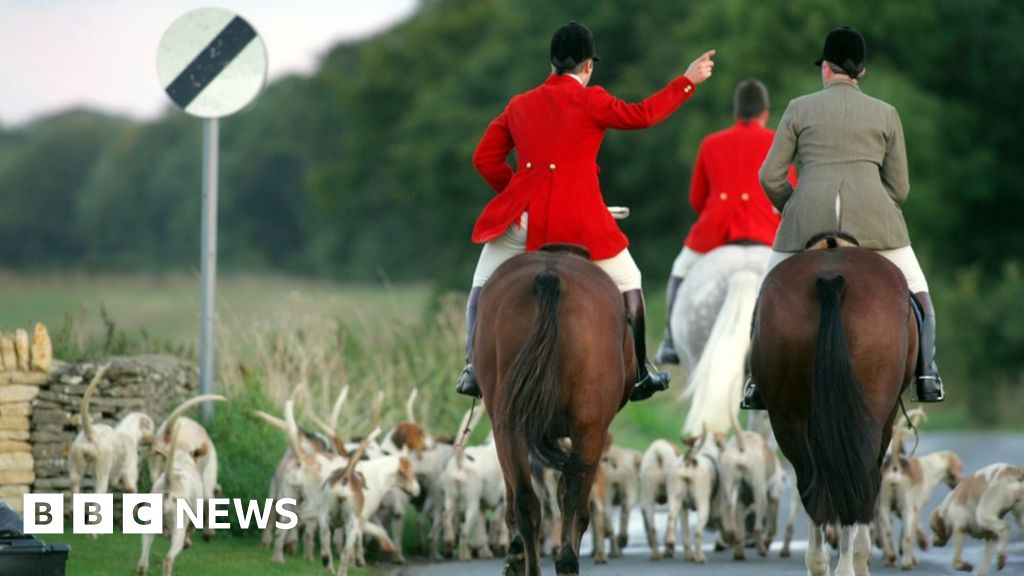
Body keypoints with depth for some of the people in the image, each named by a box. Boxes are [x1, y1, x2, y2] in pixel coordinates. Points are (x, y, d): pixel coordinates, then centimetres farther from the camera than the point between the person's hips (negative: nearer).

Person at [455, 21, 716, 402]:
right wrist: (688, 81, 3)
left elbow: (485, 158, 13)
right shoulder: (589, 101, -1)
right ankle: (637, 376, 17)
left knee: (483, 288, 20)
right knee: (629, 287, 15)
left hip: (522, 215, 3)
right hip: (577, 221, -3)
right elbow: (642, 115, -4)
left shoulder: (519, 105, 13)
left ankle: (473, 369, 5)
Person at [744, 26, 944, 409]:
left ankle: (761, 384, 11)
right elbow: (898, 188, 12)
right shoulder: (886, 114, 14)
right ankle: (926, 377, 5)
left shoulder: (800, 109, 11)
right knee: (917, 295, 17)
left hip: (808, 218, 0)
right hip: (873, 216, 0)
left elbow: (770, 177, 7)